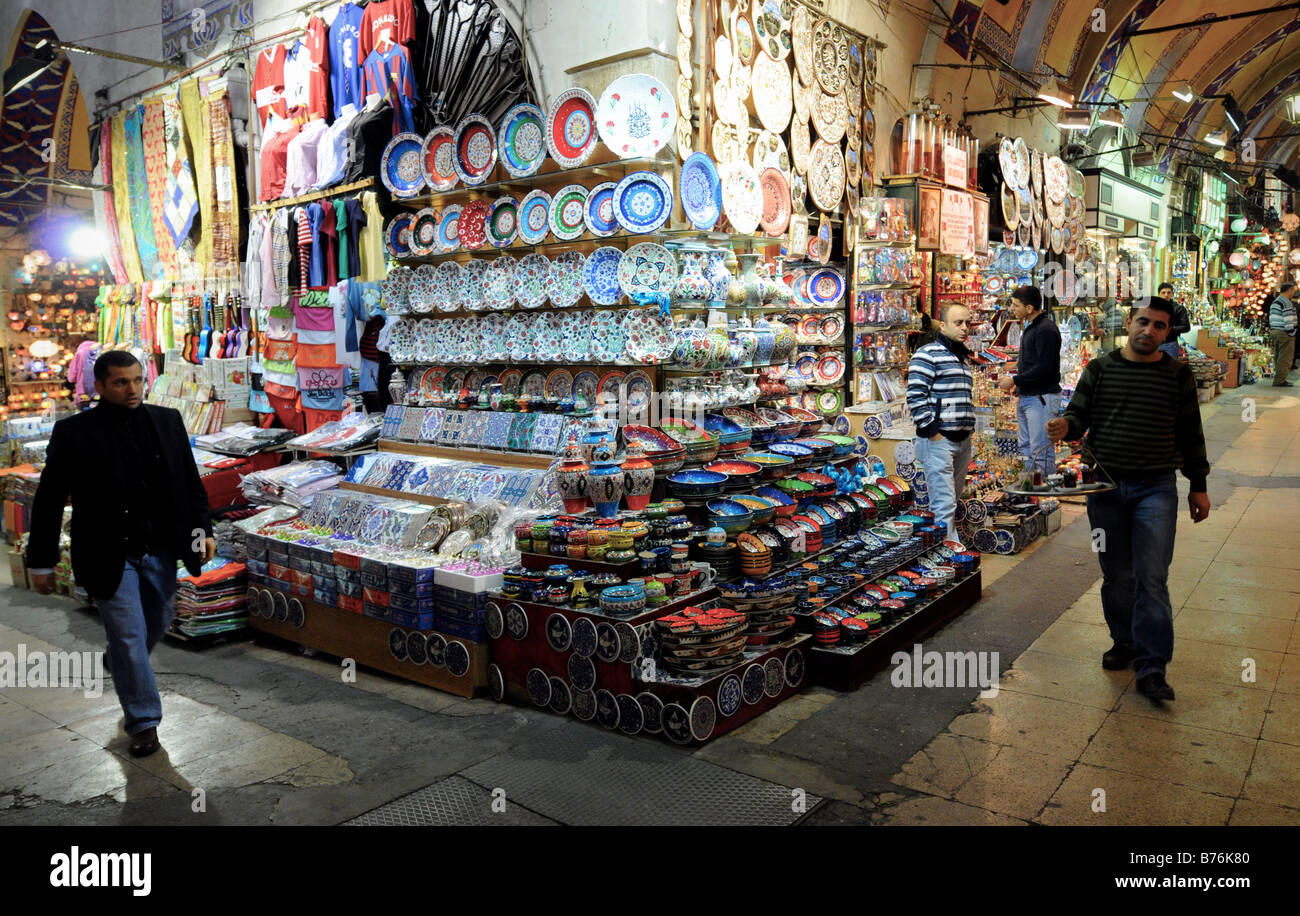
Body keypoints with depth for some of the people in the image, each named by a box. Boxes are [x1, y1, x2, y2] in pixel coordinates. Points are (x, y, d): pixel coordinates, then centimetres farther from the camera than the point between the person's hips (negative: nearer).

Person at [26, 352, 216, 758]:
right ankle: (144, 722, 16)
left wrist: (203, 529, 1)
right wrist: (41, 562, -3)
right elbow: (49, 501, -5)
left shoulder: (168, 421, 1)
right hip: (110, 557, -4)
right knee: (129, 637, 0)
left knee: (156, 623, 21)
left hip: (161, 551, 4)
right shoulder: (74, 432, -10)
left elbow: (191, 483, 9)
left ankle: (120, 664, 53)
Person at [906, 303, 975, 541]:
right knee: (944, 503, -10)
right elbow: (915, 397, -15)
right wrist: (931, 431, -17)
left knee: (954, 498, 14)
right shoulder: (927, 355, -8)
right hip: (939, 439, -9)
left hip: (963, 439, 9)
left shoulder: (962, 357, 20)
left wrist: (970, 428, 19)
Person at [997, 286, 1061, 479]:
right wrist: (1019, 388, 13)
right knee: (1026, 449, 15)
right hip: (1026, 398, 10)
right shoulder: (1030, 327, 16)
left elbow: (1044, 369, -21)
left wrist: (1014, 380, -14)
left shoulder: (1046, 329, -15)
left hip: (1042, 398, -10)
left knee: (1041, 451, -7)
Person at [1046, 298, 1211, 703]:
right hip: (1105, 487, 1)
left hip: (1156, 488, -1)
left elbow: (1190, 434, 10)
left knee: (1151, 579, -5)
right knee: (1116, 575, 10)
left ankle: (1151, 669, 0)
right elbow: (1079, 414, 4)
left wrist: (1198, 486, 11)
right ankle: (1124, 642, 29)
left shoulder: (1177, 375, 6)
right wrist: (1065, 427, -21)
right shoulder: (1100, 369, 5)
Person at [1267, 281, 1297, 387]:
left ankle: (1279, 379, 18)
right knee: (1285, 358, -6)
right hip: (1284, 333, -10)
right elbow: (1288, 320, -18)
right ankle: (1279, 381, -7)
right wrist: (1291, 333, -14)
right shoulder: (1286, 302, -13)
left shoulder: (1274, 302, 17)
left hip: (1274, 332, 10)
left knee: (1278, 357, 13)